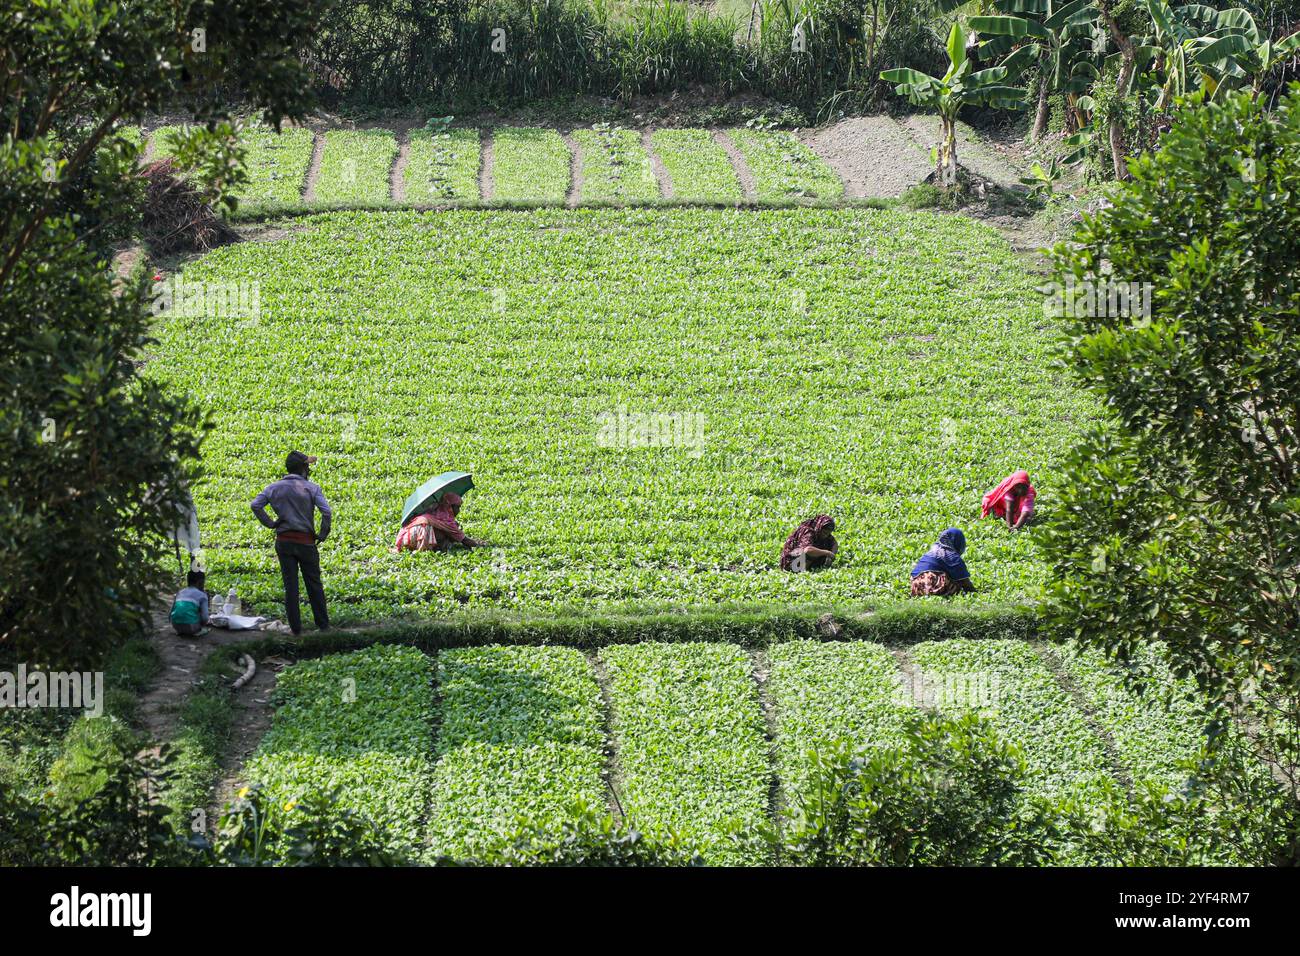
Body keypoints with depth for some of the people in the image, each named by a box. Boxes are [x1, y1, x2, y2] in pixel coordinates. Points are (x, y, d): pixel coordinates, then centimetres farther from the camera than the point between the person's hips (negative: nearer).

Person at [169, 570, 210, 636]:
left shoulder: (180, 593, 16)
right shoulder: (202, 595, 1)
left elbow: (170, 614, 17)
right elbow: (205, 618, -7)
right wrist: (203, 627, 16)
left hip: (176, 626, 5)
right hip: (191, 625, -5)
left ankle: (182, 632, 18)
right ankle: (199, 631, 14)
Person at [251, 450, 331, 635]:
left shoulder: (274, 488, 3)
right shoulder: (312, 488, -6)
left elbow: (256, 505, -7)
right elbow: (327, 512, -17)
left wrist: (269, 523, 1)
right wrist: (323, 535, -4)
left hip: (283, 541, 2)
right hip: (306, 541, -2)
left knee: (290, 585, 6)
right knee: (314, 584, 10)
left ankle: (295, 627, 7)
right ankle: (323, 624, 16)